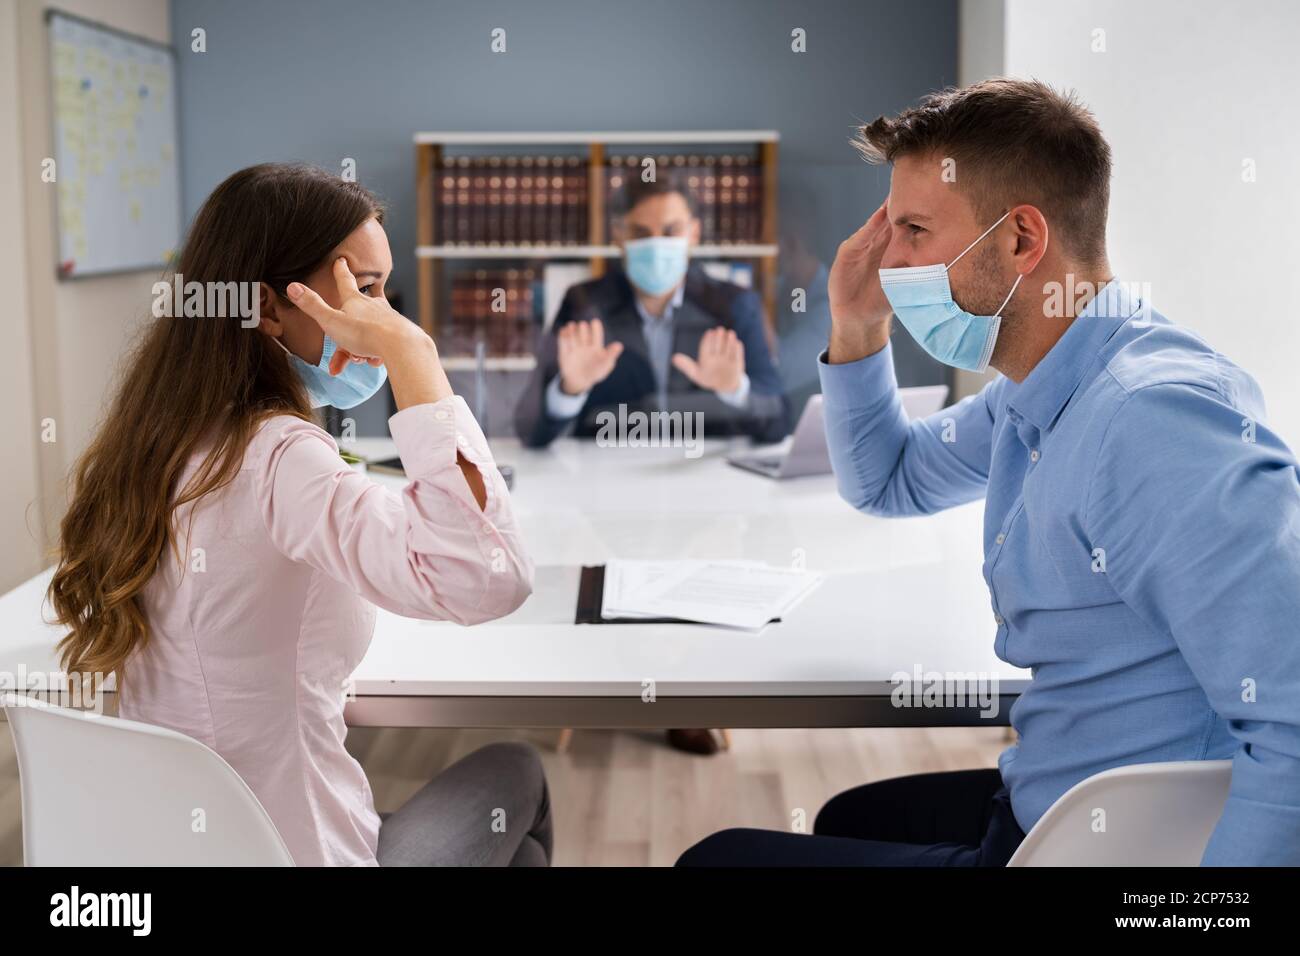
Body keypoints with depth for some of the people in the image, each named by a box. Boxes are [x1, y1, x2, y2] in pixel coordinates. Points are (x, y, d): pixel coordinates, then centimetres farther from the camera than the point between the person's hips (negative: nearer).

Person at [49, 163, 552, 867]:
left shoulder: (143, 443, 0)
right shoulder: (276, 459, -28)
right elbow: (487, 578, -43)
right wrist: (410, 352, -34)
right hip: (289, 850, -8)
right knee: (514, 773, 21)